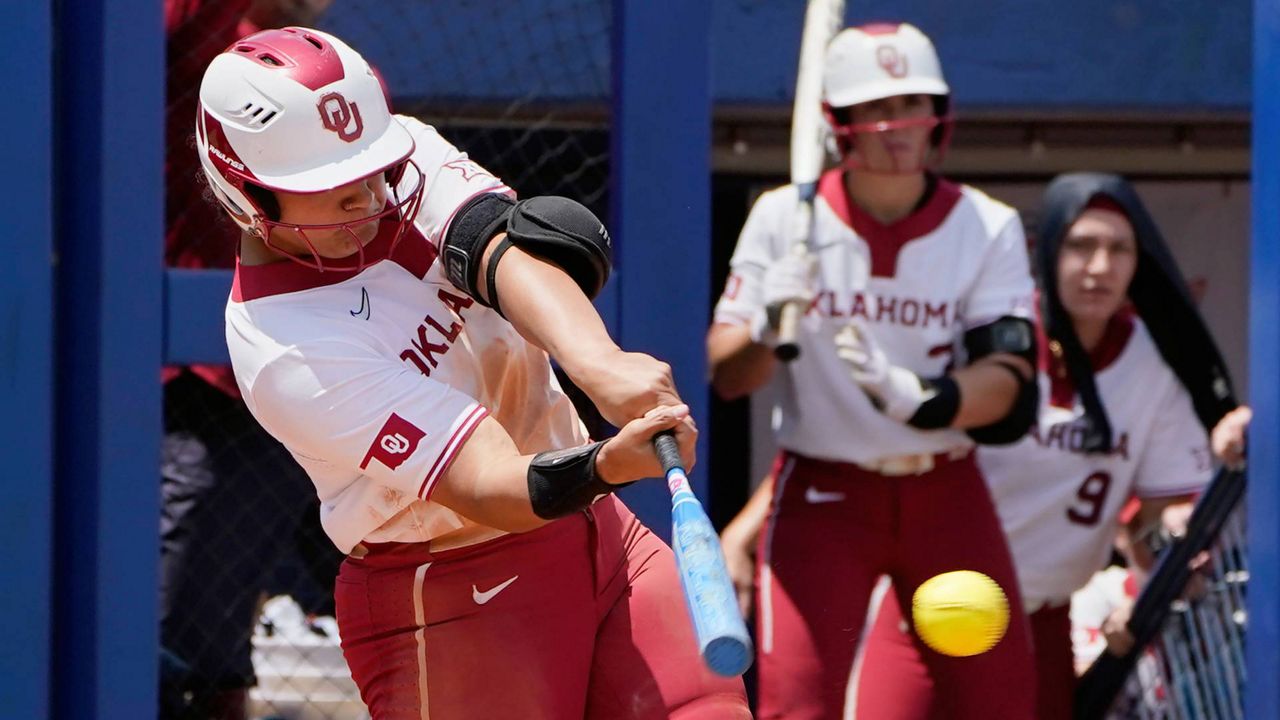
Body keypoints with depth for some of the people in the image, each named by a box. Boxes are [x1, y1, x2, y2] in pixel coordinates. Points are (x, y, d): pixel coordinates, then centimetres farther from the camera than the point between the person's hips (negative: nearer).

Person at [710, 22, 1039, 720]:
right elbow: (724, 375, -7)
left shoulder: (989, 227, -3)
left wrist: (913, 396, -32)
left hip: (948, 496, 2)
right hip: (822, 495, -1)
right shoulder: (785, 218, -5)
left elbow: (1007, 378, -13)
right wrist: (767, 332, -29)